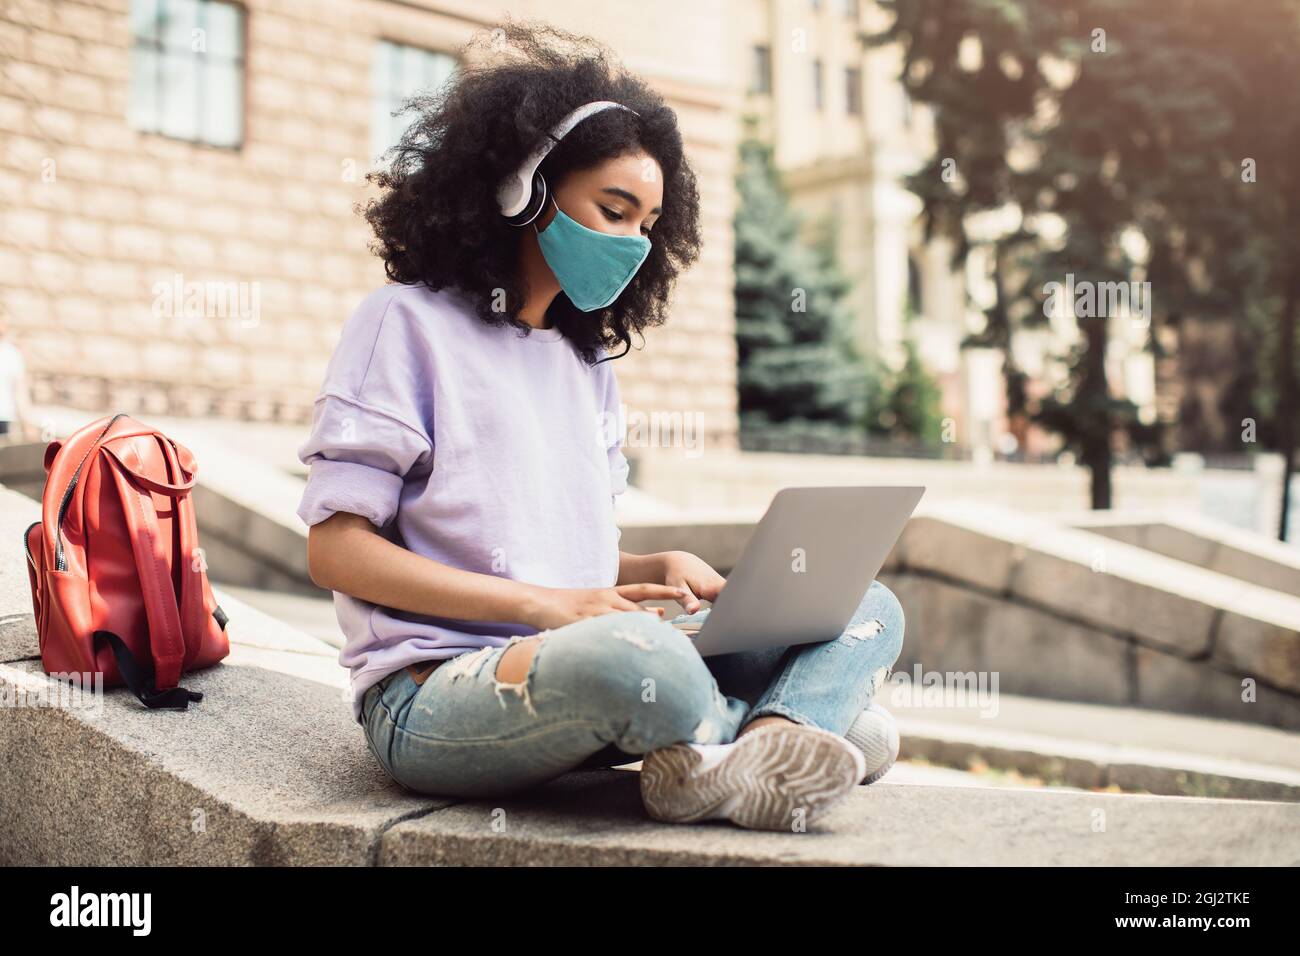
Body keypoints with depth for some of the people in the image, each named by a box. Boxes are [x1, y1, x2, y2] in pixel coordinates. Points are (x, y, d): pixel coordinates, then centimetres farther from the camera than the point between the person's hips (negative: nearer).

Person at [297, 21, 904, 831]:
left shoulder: (590, 362, 20)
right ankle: (805, 721, -11)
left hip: (588, 655, 8)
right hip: (435, 695, -7)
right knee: (634, 652, -40)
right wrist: (543, 604, -17)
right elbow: (336, 548, -8)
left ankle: (735, 763, -33)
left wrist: (662, 569, 0)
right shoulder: (407, 323, 0)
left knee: (867, 609, -5)